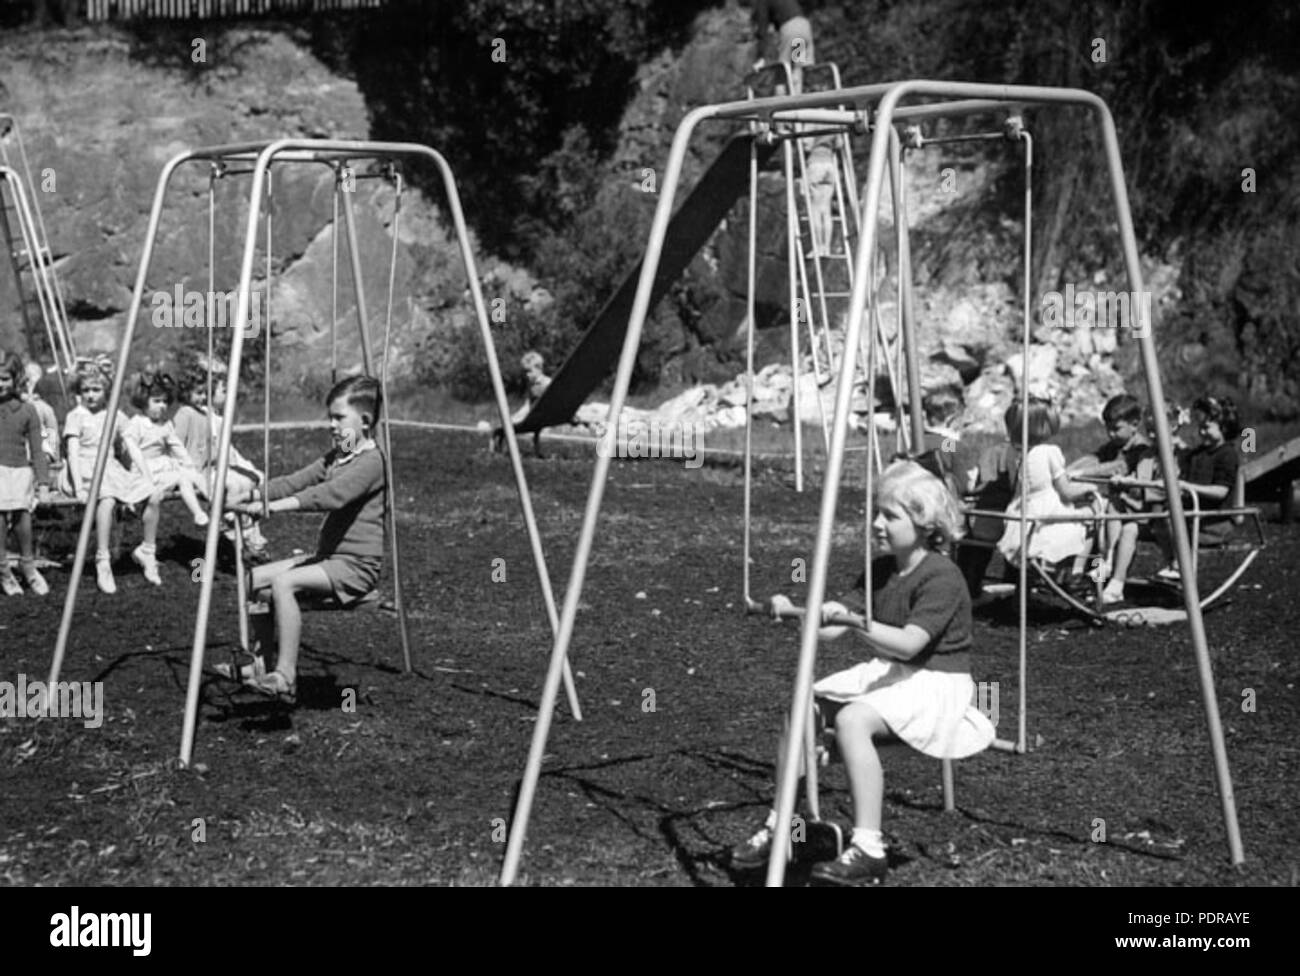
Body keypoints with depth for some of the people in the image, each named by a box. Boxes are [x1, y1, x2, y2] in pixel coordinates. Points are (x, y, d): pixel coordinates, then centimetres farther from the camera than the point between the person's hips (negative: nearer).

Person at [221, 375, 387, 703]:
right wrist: (251, 494, -10)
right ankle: (260, 662, 7)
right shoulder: (335, 457, 16)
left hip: (356, 565, -10)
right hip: (326, 558, 10)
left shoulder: (371, 461, -15)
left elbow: (330, 495, -30)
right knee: (255, 580, 1)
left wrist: (272, 506, -37)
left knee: (283, 582, -28)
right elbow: (296, 481, 7)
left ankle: (286, 677, -27)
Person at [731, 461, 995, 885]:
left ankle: (868, 848, -31)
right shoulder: (880, 569, 9)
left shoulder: (942, 578, -16)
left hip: (936, 683, -8)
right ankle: (778, 826, 3)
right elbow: (833, 629, 9)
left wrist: (854, 620, -39)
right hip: (885, 674, 8)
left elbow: (909, 643, -28)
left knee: (852, 719, -32)